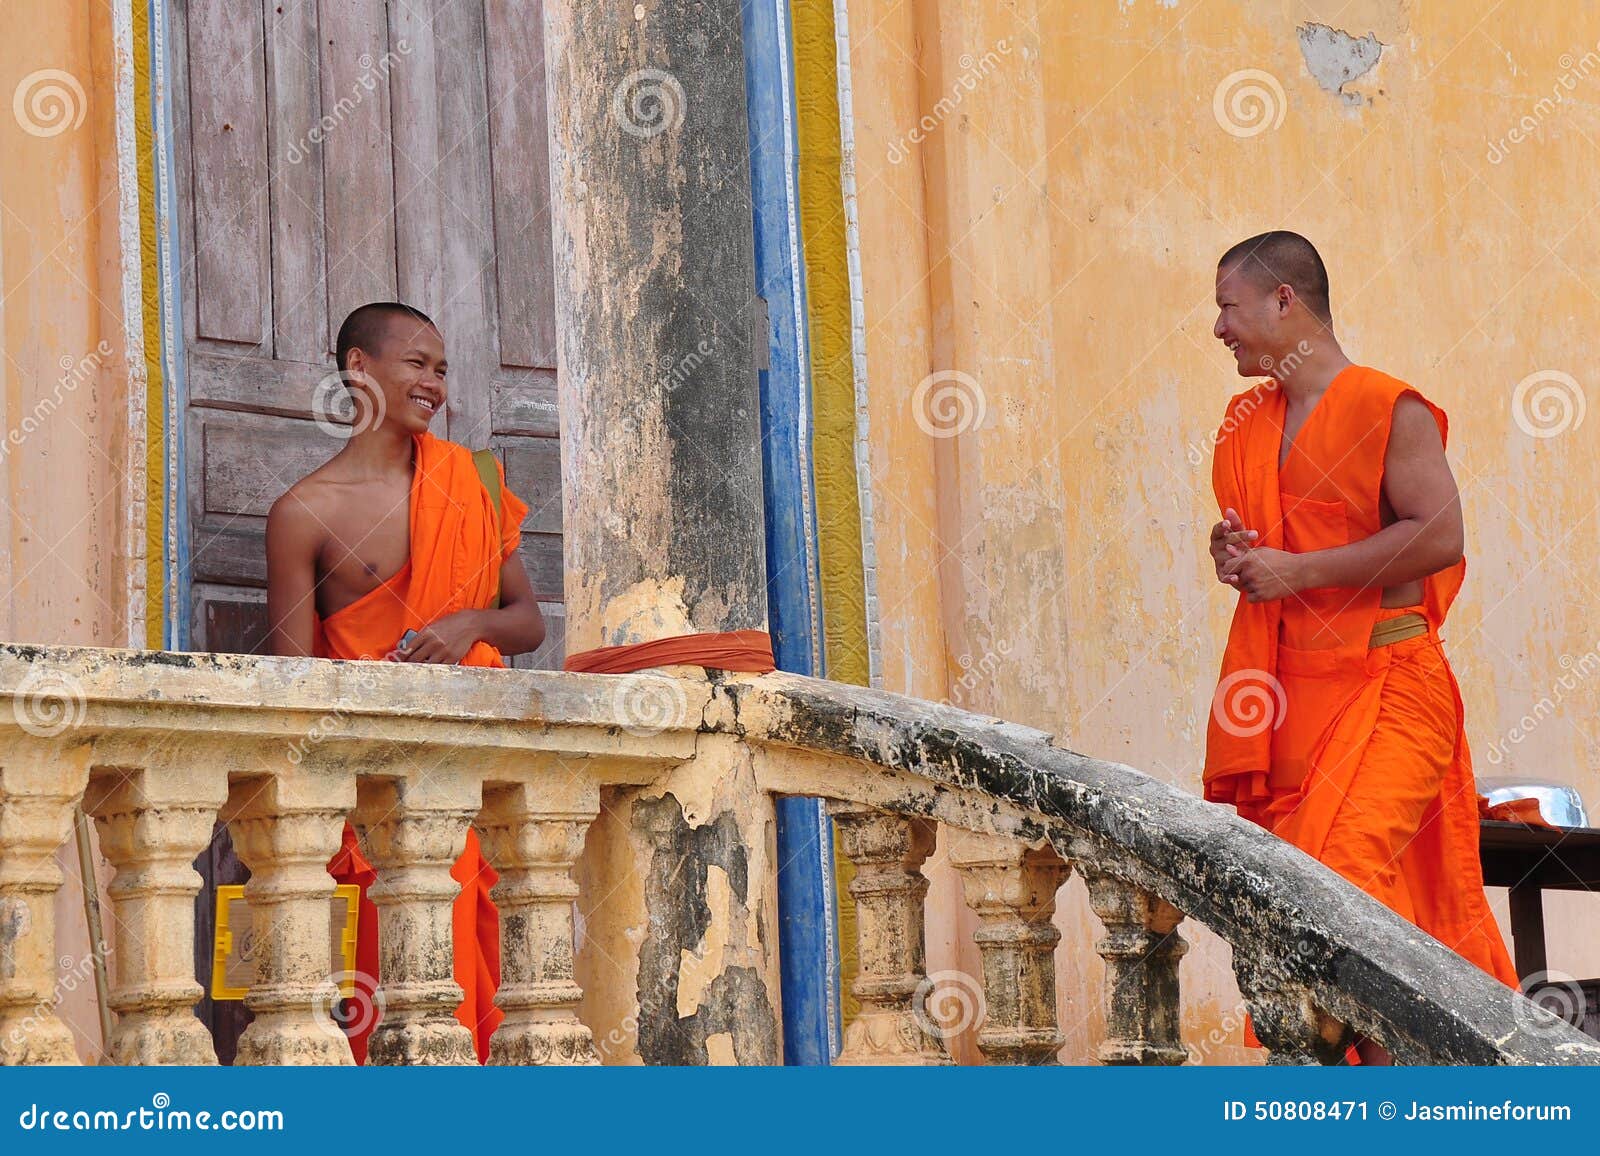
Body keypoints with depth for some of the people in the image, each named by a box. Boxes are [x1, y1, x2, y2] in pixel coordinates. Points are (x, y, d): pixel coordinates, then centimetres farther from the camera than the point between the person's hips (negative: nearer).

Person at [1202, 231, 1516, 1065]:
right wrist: (1232, 552, 6)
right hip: (1284, 688, 7)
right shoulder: (1252, 422, 17)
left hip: (1383, 689, -7)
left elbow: (1439, 535, -17)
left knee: (1344, 875, -19)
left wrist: (1296, 572, -15)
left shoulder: (1390, 410, -7)